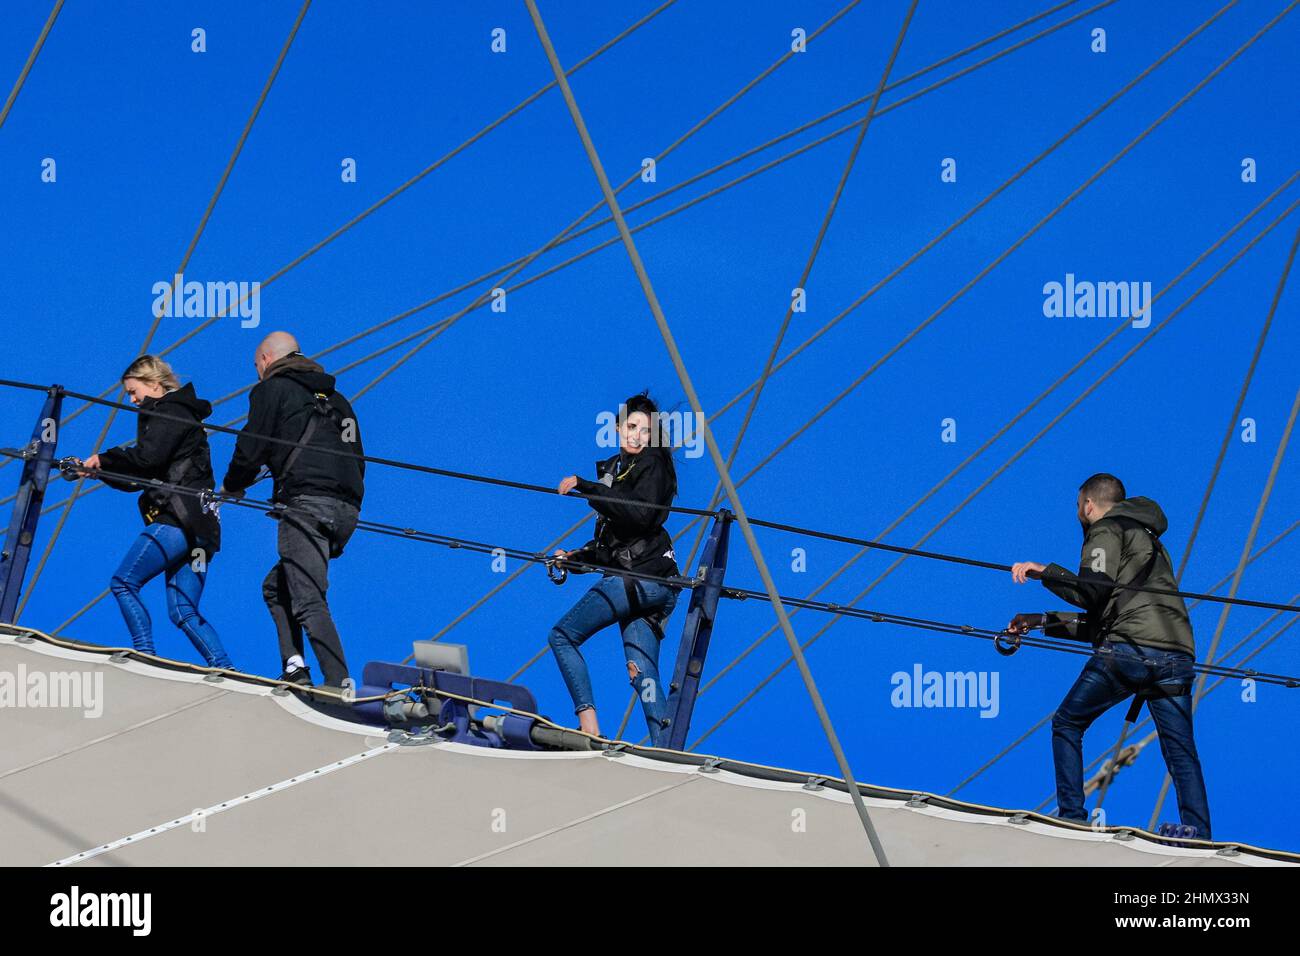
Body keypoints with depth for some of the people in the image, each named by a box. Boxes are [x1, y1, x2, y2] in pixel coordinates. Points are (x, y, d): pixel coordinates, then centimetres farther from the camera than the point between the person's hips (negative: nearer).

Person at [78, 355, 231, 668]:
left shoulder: (171, 412, -1)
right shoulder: (177, 413, 29)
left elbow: (147, 457, -18)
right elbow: (141, 477, 27)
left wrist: (104, 459, -4)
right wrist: (99, 471, 18)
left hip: (177, 518, -10)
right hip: (200, 525, 10)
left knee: (124, 582, -10)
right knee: (183, 611, 5)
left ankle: (146, 656, -17)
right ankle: (225, 670, -5)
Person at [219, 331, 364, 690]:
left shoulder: (273, 389, 7)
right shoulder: (335, 398, 29)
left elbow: (251, 448, 0)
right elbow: (358, 461, 29)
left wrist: (232, 485, 21)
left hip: (306, 503, -8)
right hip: (347, 509, 8)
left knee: (308, 600, -13)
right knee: (277, 586, 19)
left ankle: (340, 684, -25)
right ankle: (295, 668, 2)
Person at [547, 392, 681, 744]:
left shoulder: (651, 464, -3)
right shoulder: (617, 468, 23)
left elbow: (641, 514, -22)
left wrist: (586, 487, -22)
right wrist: (576, 557, 12)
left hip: (638, 579, -9)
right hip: (649, 585, 9)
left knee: (563, 636, -7)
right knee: (643, 675, 1)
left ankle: (589, 725, -17)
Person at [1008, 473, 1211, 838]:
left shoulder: (1106, 530, 9)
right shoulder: (1148, 541, 36)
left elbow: (1094, 591, -9)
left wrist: (1044, 571, -2)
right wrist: (1044, 621, 35)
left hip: (1129, 649, -7)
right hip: (1178, 654, 7)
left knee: (1066, 725, 9)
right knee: (1182, 754, 3)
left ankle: (1072, 818, 2)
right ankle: (1200, 841, -10)